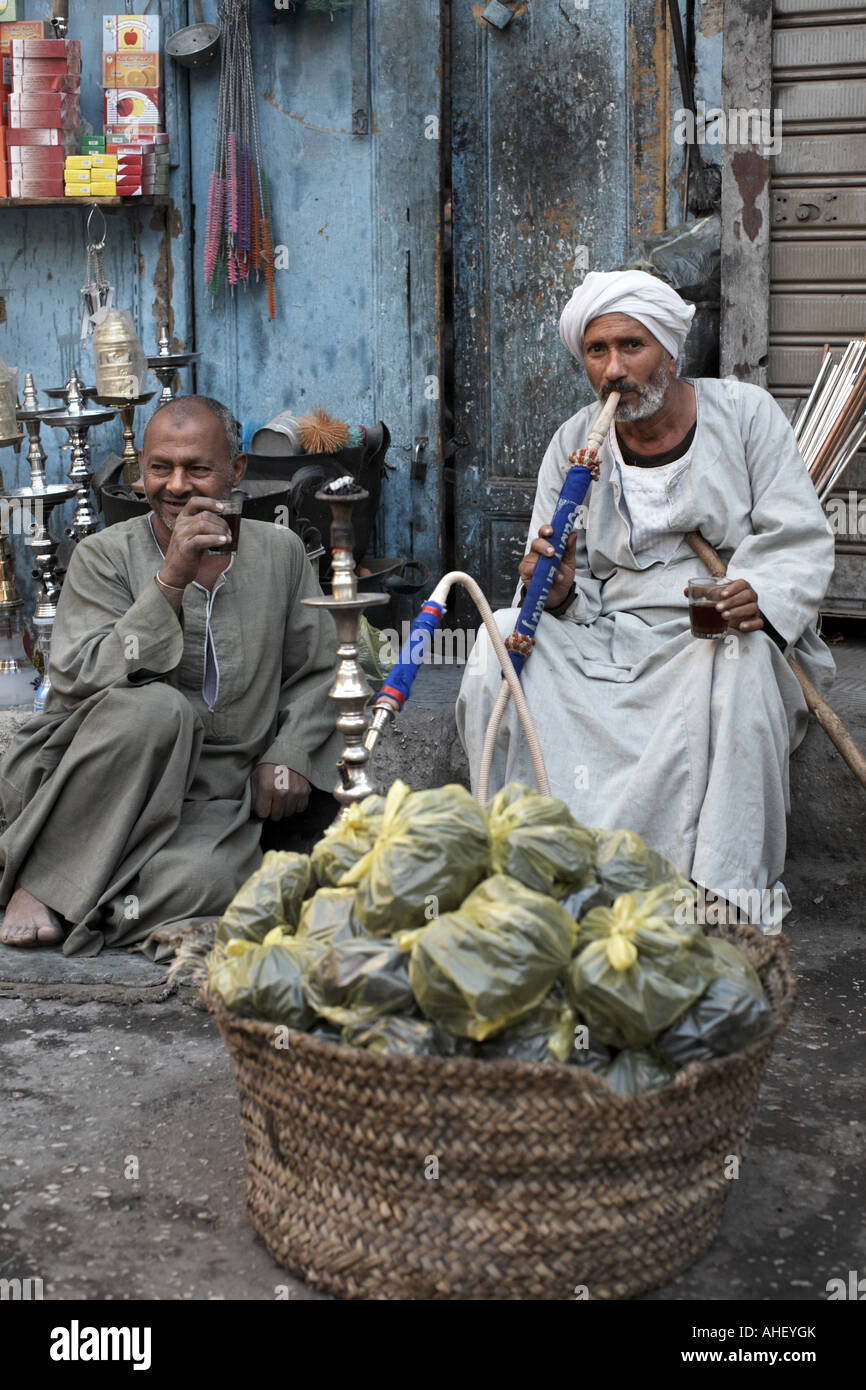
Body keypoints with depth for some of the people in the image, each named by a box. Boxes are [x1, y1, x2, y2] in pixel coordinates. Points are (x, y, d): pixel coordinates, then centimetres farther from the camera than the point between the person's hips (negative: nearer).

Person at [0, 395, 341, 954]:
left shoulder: (281, 552, 7)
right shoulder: (105, 556, -2)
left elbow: (314, 671, 16)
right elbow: (81, 678, -17)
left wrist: (289, 755, 0)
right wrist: (171, 582, -24)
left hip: (214, 798, 2)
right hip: (90, 788, -1)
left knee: (205, 884, -32)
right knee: (154, 707, -35)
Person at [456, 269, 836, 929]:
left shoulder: (746, 412, 2)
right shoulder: (573, 443, 9)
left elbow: (802, 541, -4)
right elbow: (569, 596, 8)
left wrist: (762, 596, -27)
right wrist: (558, 591, -18)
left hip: (718, 634, -2)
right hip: (609, 638, 3)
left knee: (741, 655, -37)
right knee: (502, 638, -22)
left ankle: (732, 905, -31)